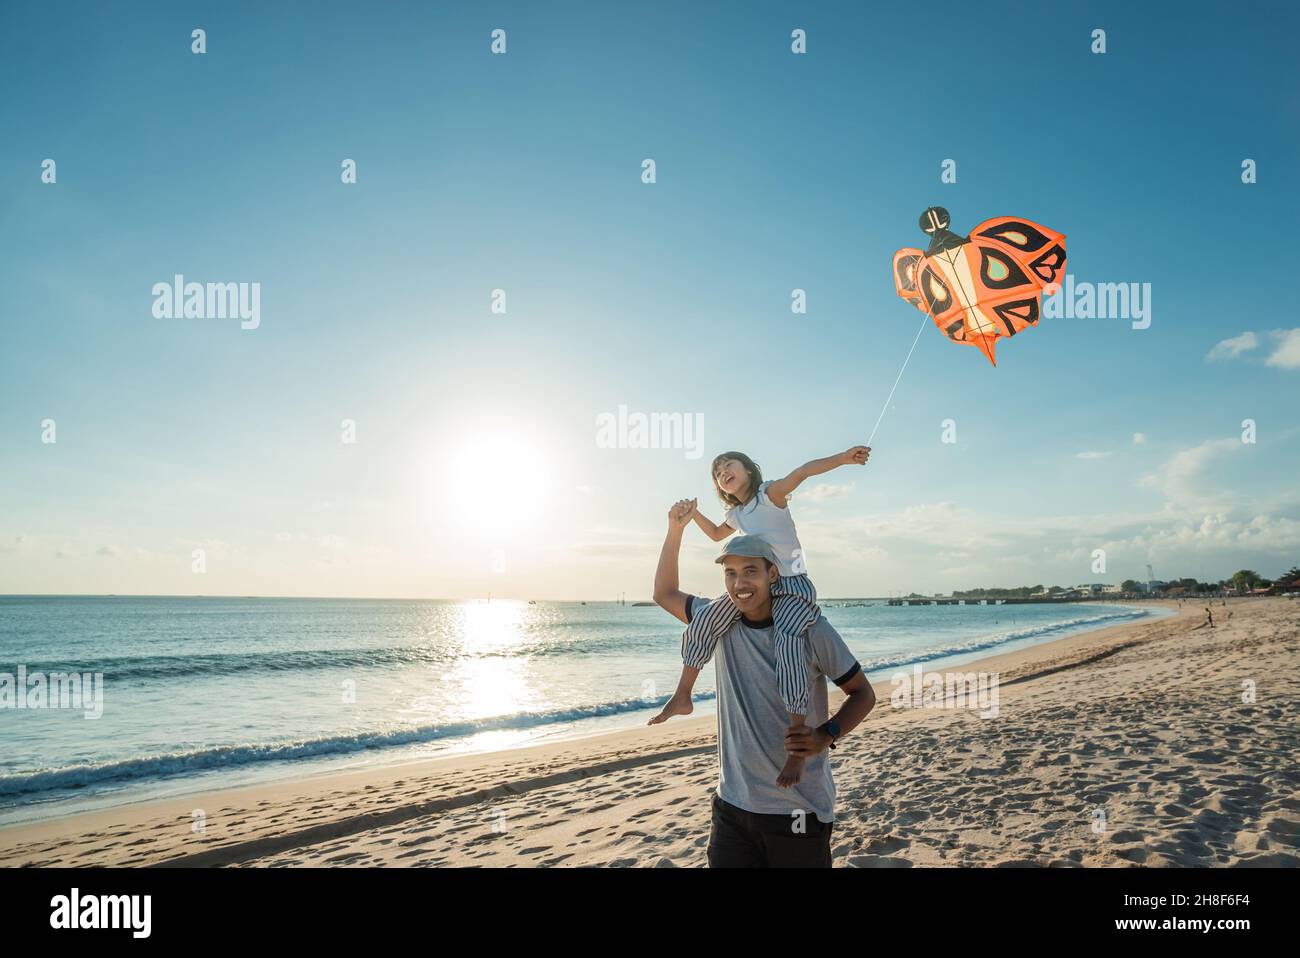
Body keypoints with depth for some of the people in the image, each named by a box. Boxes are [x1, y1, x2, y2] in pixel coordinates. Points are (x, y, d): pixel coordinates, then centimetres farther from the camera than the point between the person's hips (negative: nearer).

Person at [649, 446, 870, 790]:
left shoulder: (770, 493, -5)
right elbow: (716, 535, 39)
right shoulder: (735, 514, 16)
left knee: (788, 644, -33)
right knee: (702, 622, -6)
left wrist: (842, 458, -38)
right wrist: (695, 515, 23)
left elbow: (803, 471, -23)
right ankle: (682, 697, 11)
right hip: (757, 585, 7)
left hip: (794, 586, -7)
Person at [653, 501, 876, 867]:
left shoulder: (810, 629, -11)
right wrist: (675, 529, 5)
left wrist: (825, 735, -20)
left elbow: (863, 693, -2)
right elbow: (665, 593, 14)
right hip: (731, 804, 4)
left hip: (799, 809, -3)